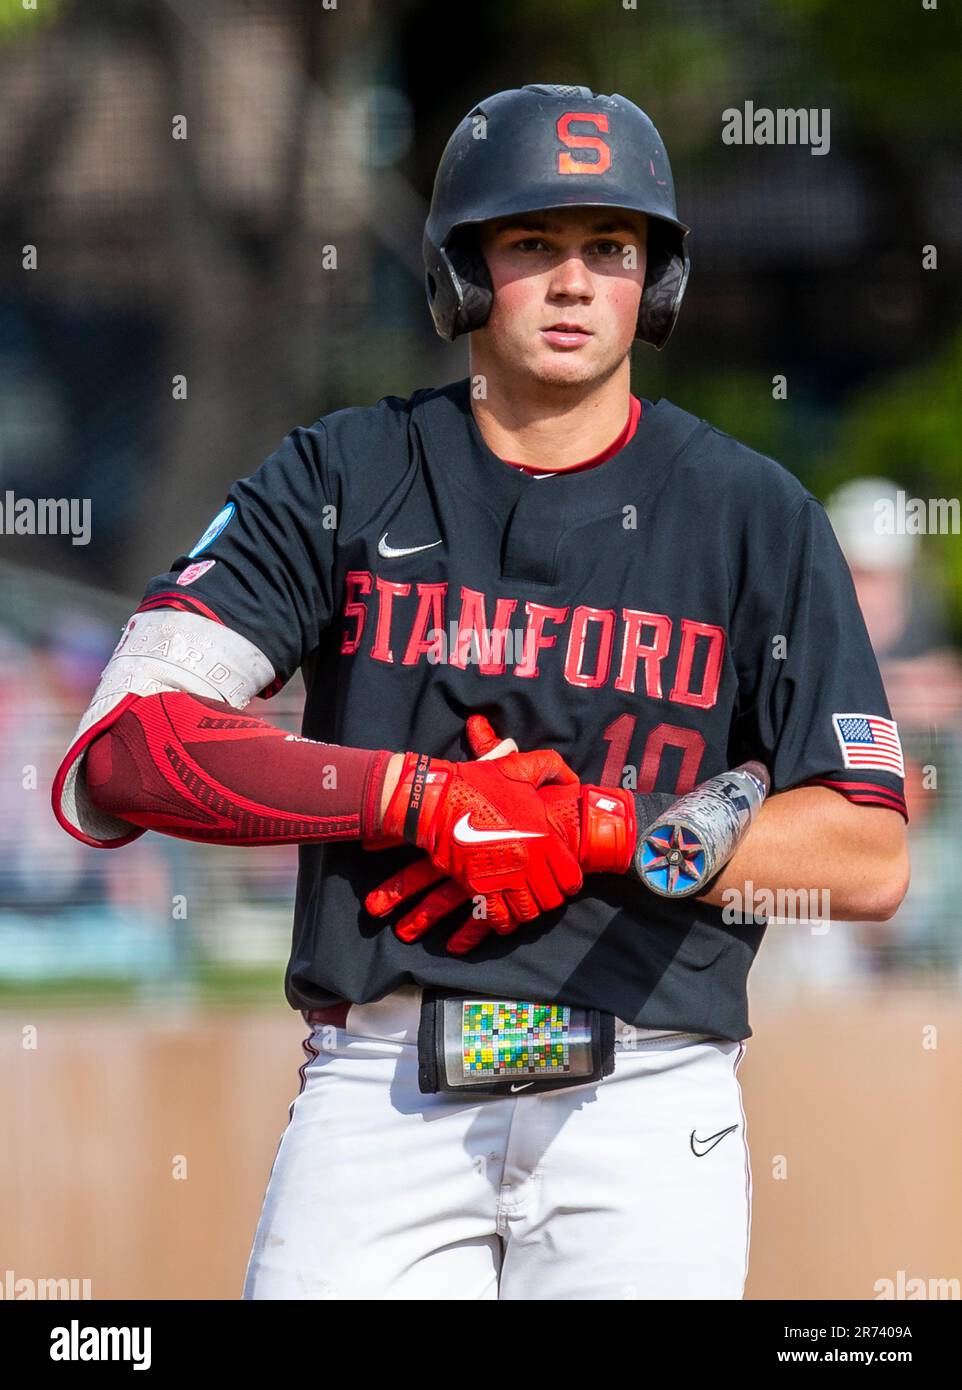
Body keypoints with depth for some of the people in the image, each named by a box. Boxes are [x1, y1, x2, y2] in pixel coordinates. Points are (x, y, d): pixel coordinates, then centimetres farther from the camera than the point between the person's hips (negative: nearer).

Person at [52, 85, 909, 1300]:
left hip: (646, 1113, 0)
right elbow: (122, 749, -6)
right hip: (375, 1097, 0)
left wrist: (596, 830, -11)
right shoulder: (341, 476, 6)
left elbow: (867, 860, 2)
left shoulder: (755, 515, 6)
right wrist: (425, 794, -16)